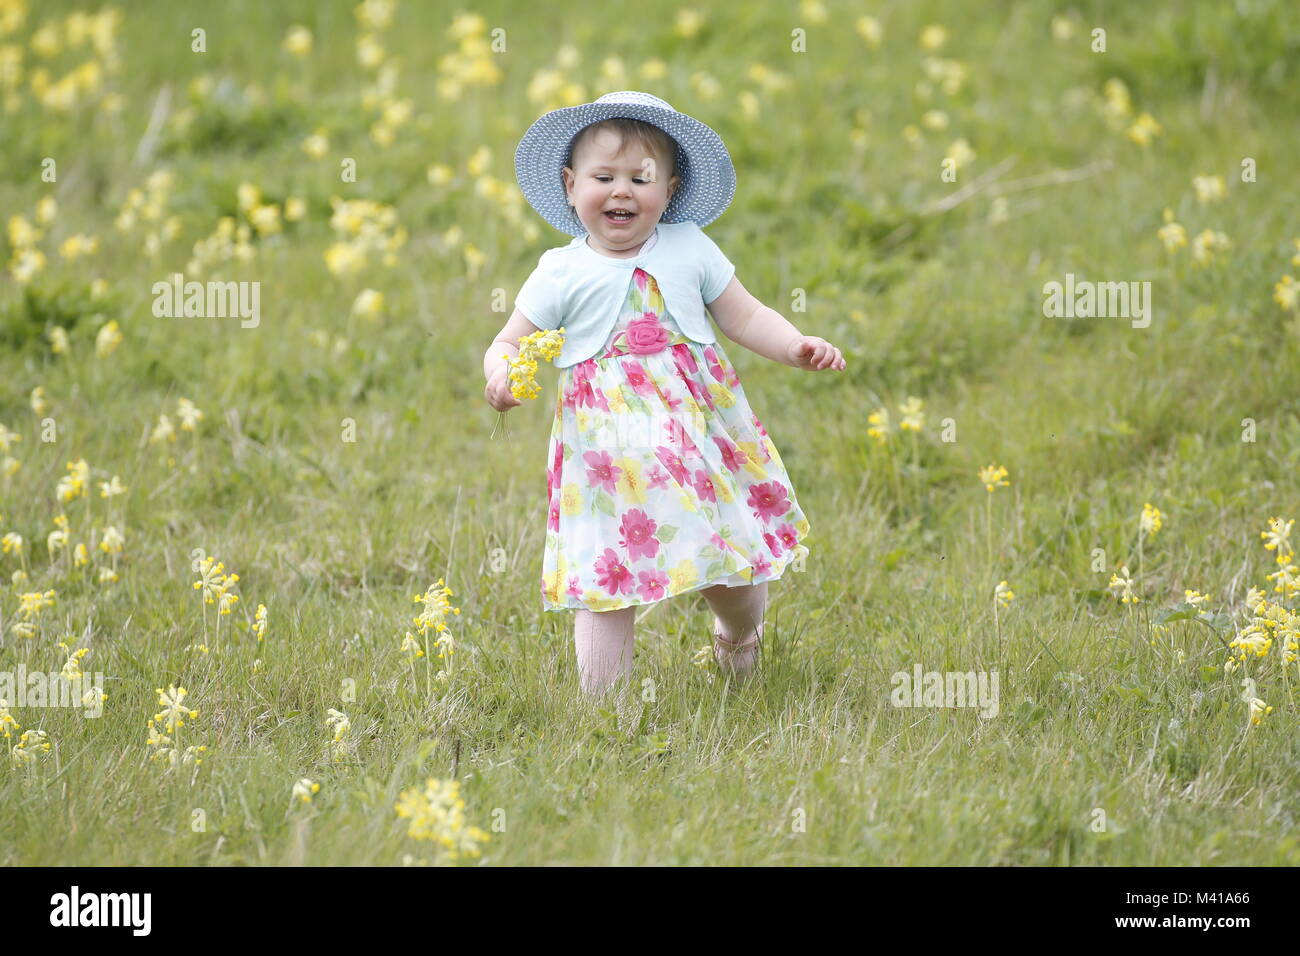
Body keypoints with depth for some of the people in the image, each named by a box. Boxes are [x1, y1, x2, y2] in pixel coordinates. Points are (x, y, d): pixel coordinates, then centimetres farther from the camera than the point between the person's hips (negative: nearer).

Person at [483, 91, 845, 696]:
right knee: (605, 578, -6)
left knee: (733, 560, 8)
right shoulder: (561, 273, 1)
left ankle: (740, 636, 42)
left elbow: (745, 316, 10)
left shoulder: (689, 249, 5)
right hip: (610, 454, -2)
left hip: (701, 431, 2)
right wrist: (501, 372, -19)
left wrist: (796, 347, -7)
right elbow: (508, 343, 4)